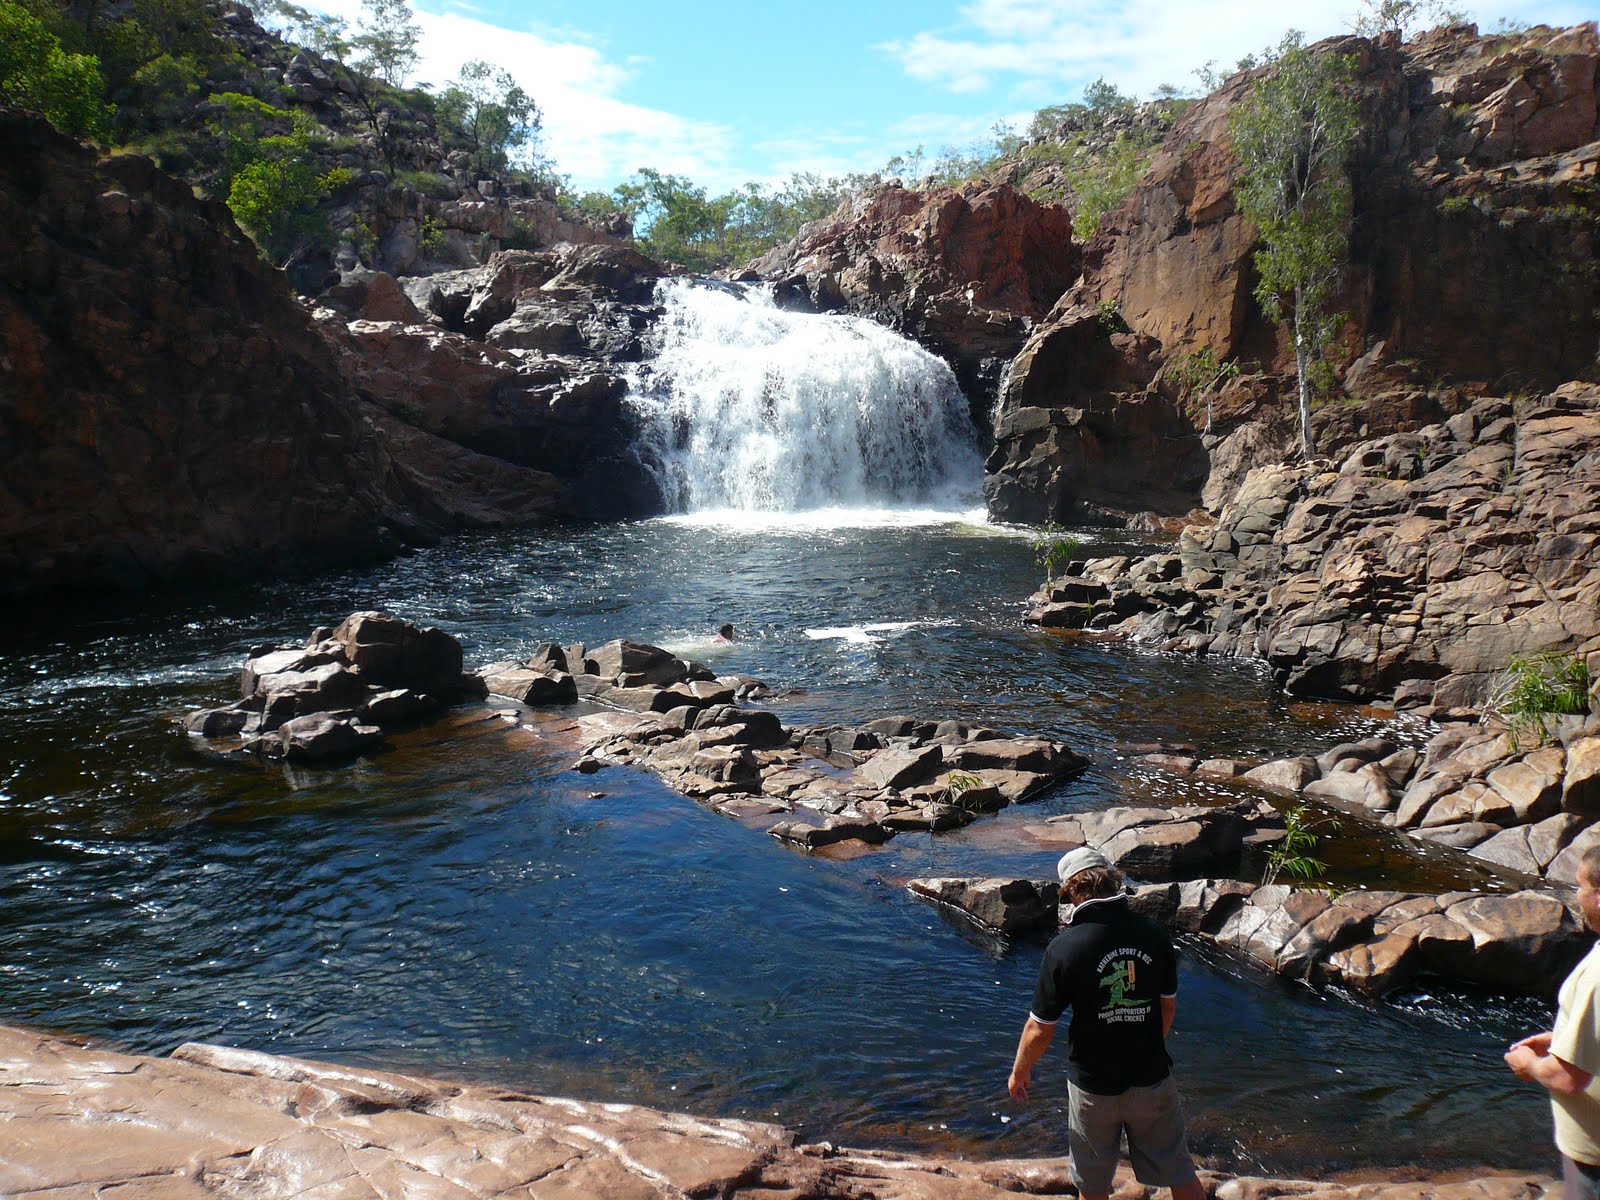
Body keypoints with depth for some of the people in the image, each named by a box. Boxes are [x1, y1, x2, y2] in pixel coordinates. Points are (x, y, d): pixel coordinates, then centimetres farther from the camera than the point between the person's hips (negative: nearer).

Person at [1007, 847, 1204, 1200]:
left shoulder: (1065, 948, -21)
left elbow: (1040, 1030, -15)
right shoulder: (1154, 935, -9)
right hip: (1153, 1078, 3)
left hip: (1093, 1087, -3)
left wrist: (1019, 1072, 4)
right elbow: (1169, 1005, 7)